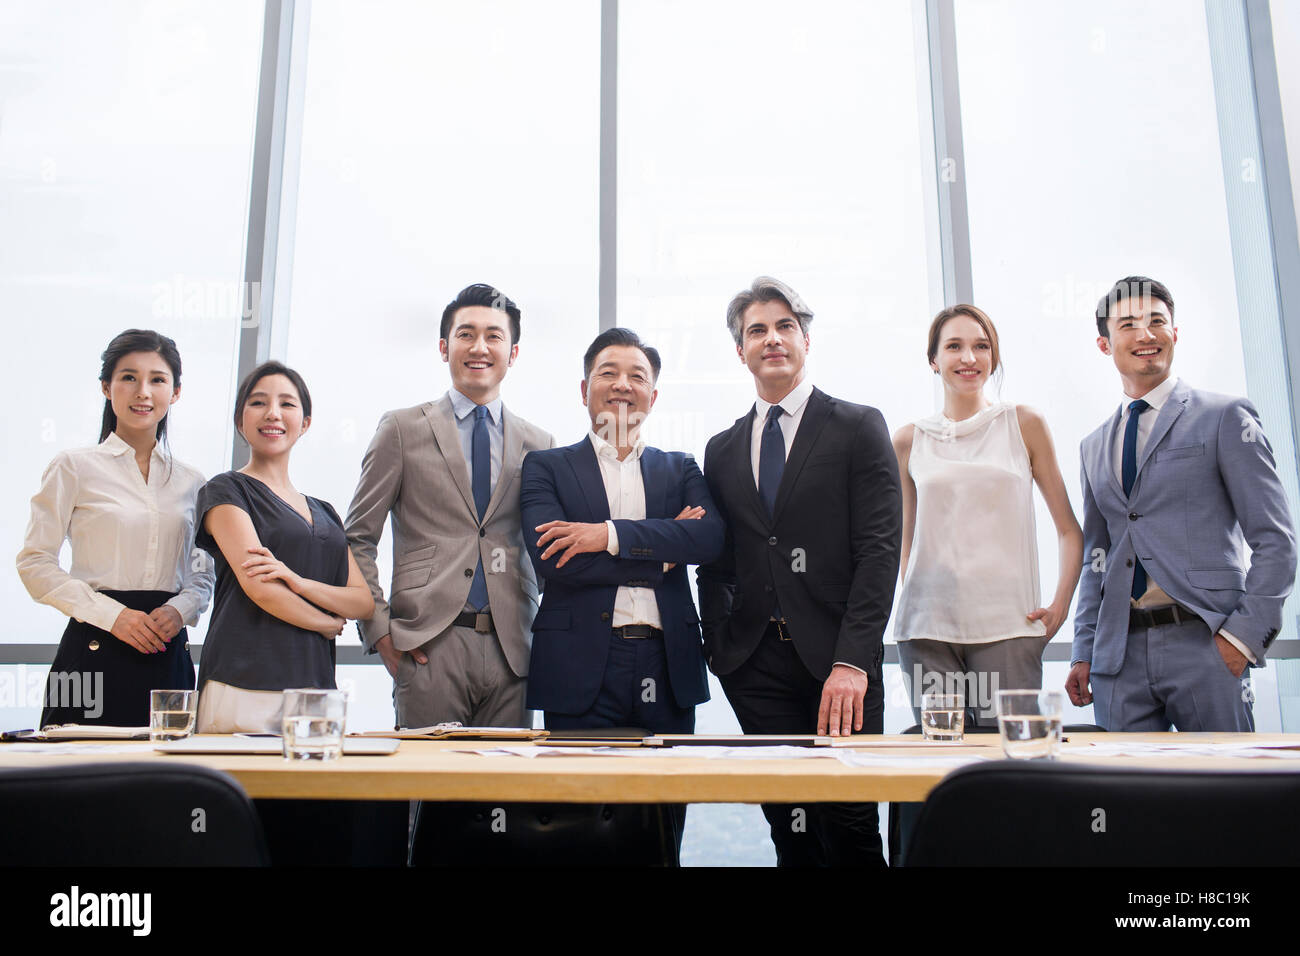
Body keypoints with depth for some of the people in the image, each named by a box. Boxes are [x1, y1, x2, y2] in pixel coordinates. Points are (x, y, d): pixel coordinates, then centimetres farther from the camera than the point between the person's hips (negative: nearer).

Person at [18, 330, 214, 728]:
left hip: (168, 659, 3)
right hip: (95, 658, -3)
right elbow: (35, 564, -2)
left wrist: (180, 609, -5)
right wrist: (112, 615, -12)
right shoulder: (74, 467, 2)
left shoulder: (191, 481, 12)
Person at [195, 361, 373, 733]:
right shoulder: (226, 491, 4)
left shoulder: (325, 513, 20)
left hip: (314, 686, 5)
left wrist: (299, 582, -8)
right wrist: (327, 623, 5)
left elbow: (364, 601, 10)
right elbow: (260, 589, -9)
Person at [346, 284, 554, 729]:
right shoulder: (402, 429, 6)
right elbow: (358, 538, 6)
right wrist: (379, 628, -3)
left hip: (510, 648, 3)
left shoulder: (538, 444, 12)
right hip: (430, 644, -2)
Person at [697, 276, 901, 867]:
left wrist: (852, 661, -15)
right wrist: (719, 649, 4)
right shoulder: (721, 451, 15)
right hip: (755, 664, 3)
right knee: (789, 833, 4)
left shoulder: (858, 428, 3)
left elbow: (879, 550, -6)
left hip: (838, 660, -3)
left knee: (850, 828, -3)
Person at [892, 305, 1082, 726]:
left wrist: (1060, 605, -1)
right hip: (928, 627, 1)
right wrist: (908, 604, 9)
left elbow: (1069, 529, 9)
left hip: (1007, 626, -1)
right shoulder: (910, 441, 10)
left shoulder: (1024, 424, 7)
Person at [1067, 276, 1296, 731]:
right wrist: (1083, 653, 12)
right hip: (1119, 655, 4)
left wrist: (1244, 634, -11)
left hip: (1204, 643, -4)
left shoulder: (1225, 417, 3)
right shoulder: (1094, 448, 17)